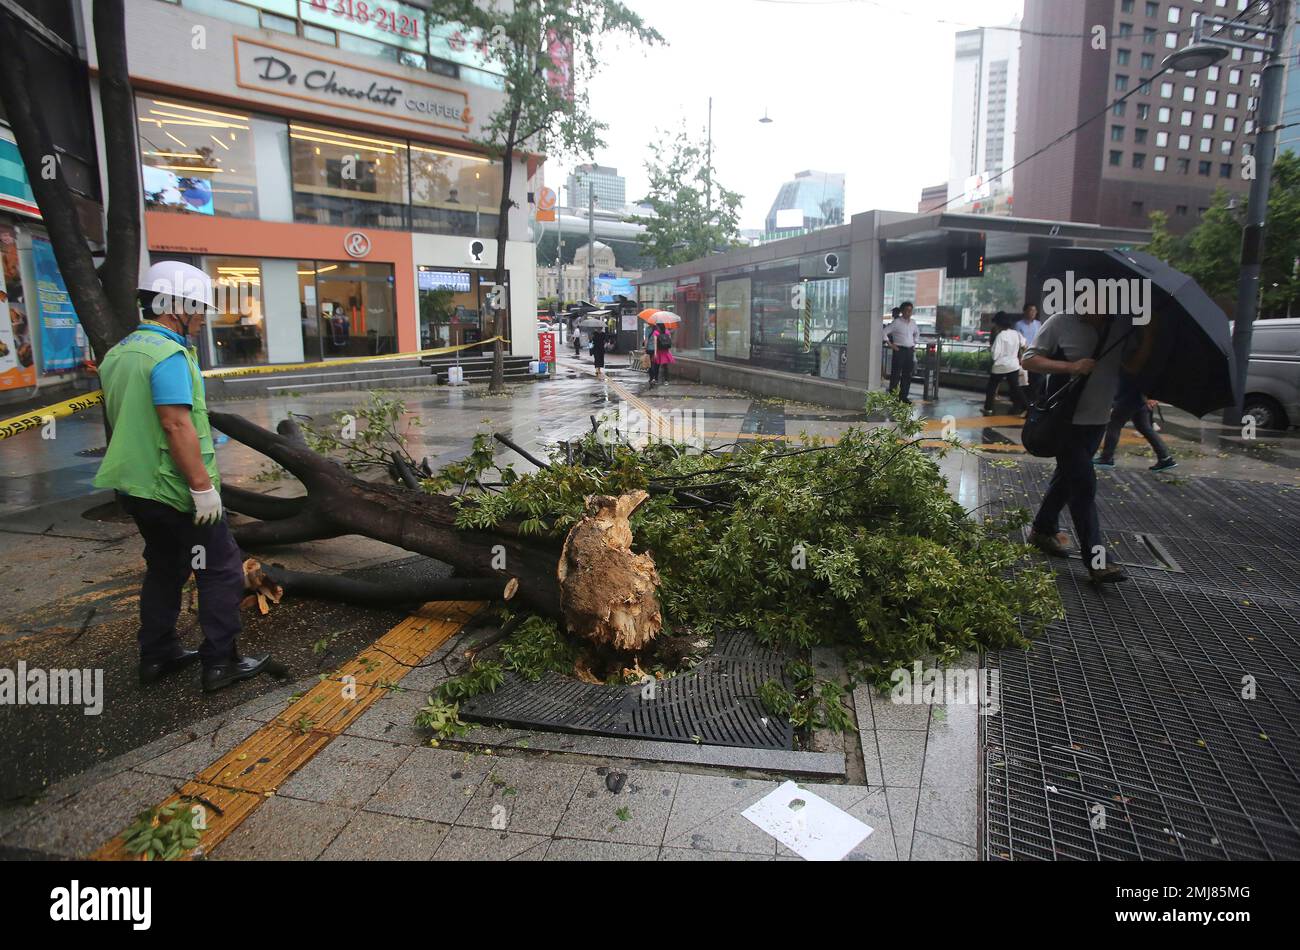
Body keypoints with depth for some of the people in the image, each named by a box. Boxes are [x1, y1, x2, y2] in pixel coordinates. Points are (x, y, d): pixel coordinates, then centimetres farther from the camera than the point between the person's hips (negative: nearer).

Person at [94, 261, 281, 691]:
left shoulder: (120, 352, 12)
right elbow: (177, 423, -25)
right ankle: (221, 663, 6)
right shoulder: (168, 354, -18)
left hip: (135, 485, 9)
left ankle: (157, 655, 29)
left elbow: (123, 419, 19)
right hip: (175, 489, -9)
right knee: (221, 569, 1)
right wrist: (203, 486, -22)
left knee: (165, 567, 20)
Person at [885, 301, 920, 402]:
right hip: (899, 350, -6)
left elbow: (917, 333, 32)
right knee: (896, 374, -3)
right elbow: (884, 332, -10)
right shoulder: (897, 323, -7)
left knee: (907, 375, 8)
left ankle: (903, 396, 15)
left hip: (910, 351, 6)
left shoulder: (913, 323, 12)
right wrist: (890, 344, -11)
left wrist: (915, 343, 19)